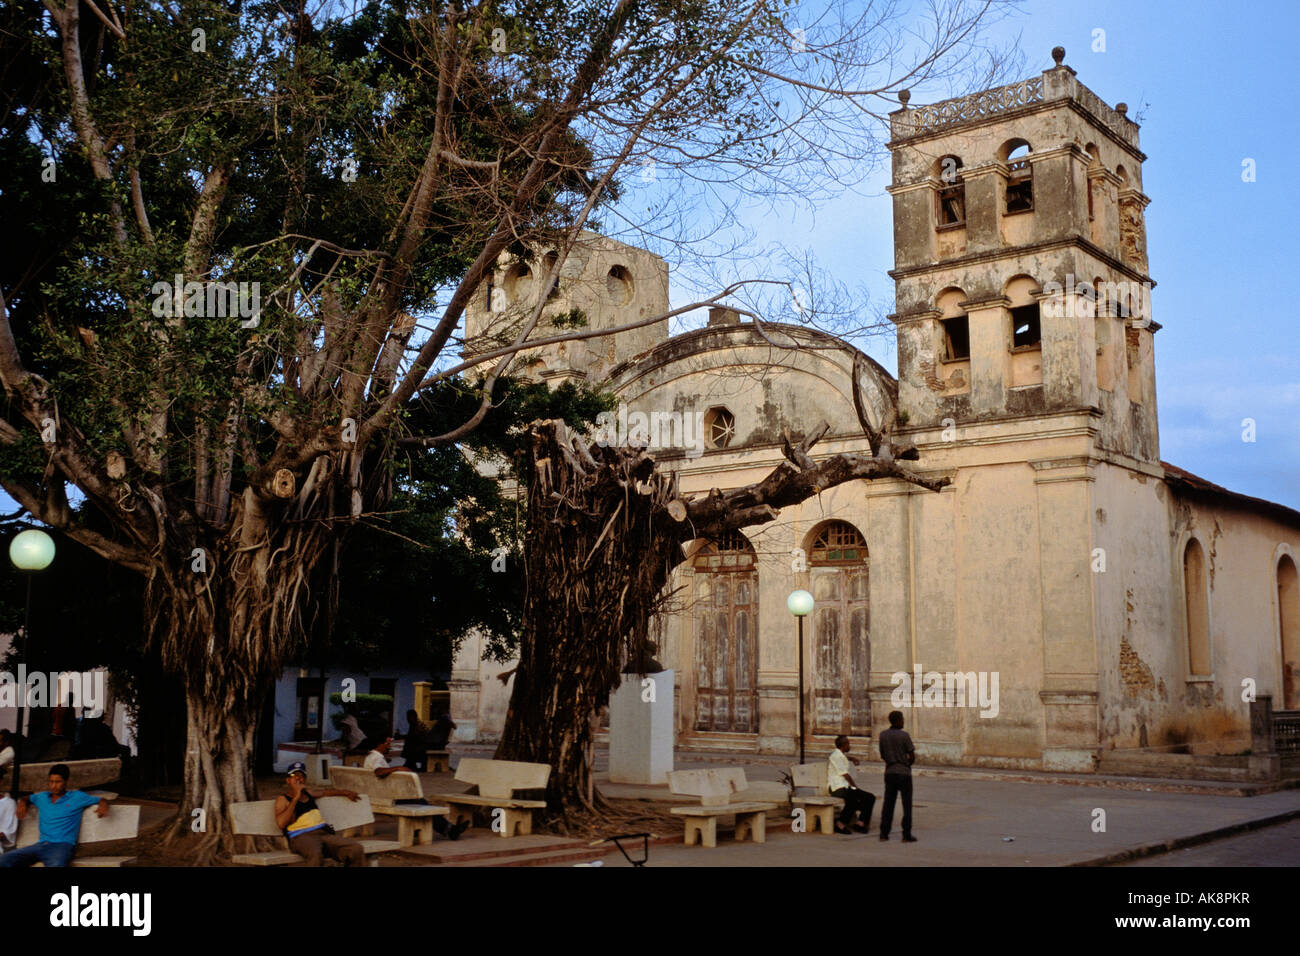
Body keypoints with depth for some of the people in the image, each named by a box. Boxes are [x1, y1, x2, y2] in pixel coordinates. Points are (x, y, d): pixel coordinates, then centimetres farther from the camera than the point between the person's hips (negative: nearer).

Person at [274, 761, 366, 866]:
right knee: (314, 853, -45)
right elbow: (281, 823, -11)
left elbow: (324, 792, 50)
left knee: (357, 849, -22)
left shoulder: (308, 793, 27)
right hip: (301, 837, -6)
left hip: (324, 834, 6)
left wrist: (346, 793, 56)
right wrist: (295, 798, -8)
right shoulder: (283, 799, 7)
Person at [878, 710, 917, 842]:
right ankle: (906, 835, 3)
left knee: (888, 803, 10)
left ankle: (884, 833, 8)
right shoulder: (904, 735, -12)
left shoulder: (883, 735, 3)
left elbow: (882, 755, 10)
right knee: (907, 804, 3)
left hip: (889, 772, 5)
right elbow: (912, 757, -9)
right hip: (904, 772, -5)